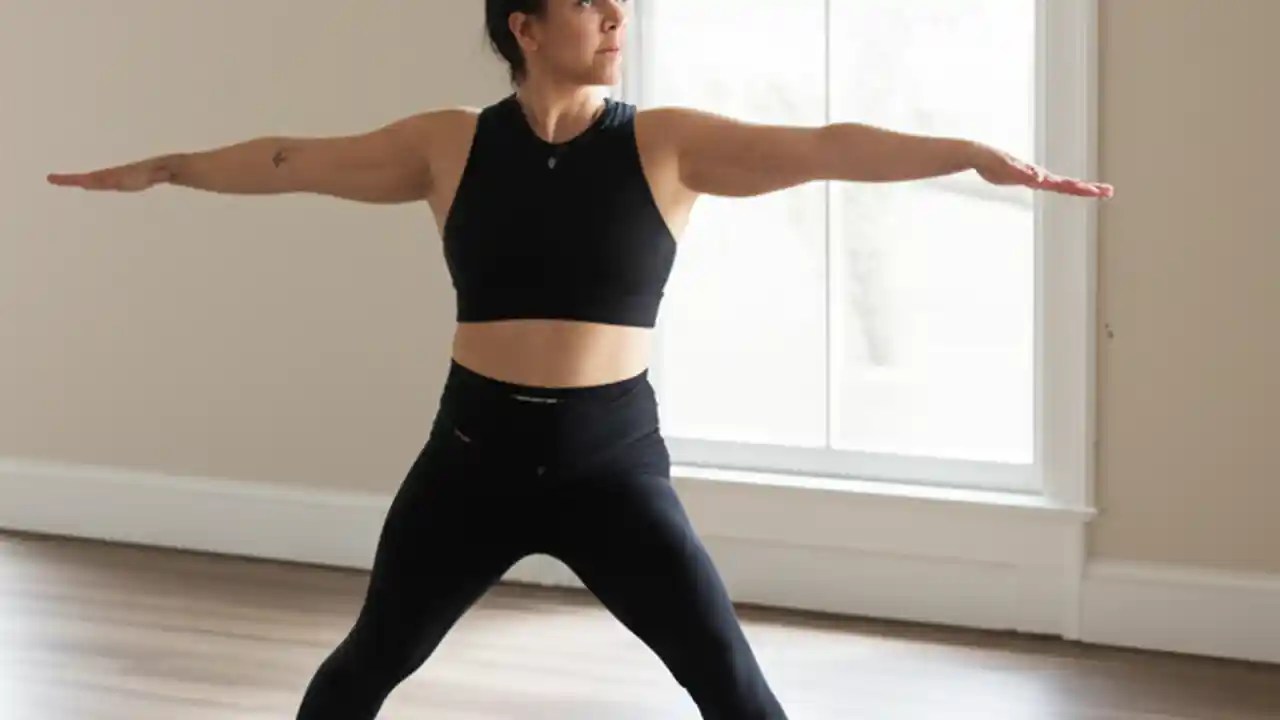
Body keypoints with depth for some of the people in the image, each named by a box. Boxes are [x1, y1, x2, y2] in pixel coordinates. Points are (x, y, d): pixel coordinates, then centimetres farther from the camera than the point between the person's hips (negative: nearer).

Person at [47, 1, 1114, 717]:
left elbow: (825, 147, -16)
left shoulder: (669, 144, -6)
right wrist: (167, 167, 18)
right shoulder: (451, 143, -1)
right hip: (475, 452, 2)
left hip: (614, 460, -1)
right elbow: (298, 160, 9)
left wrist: (972, 153, -27)